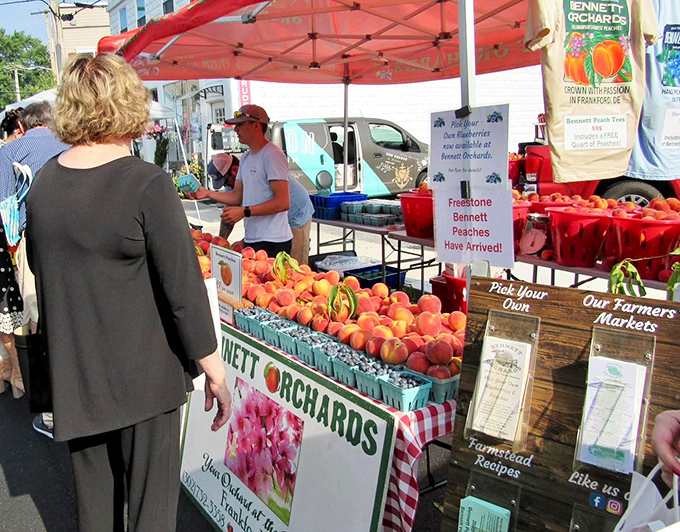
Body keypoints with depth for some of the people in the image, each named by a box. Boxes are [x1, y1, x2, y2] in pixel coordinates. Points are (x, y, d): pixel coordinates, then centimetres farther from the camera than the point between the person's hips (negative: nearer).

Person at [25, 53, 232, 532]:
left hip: (72, 375, 6)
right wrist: (215, 373, -10)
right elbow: (183, 289, -18)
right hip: (143, 375, -6)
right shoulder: (148, 185, -19)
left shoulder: (44, 183, 0)